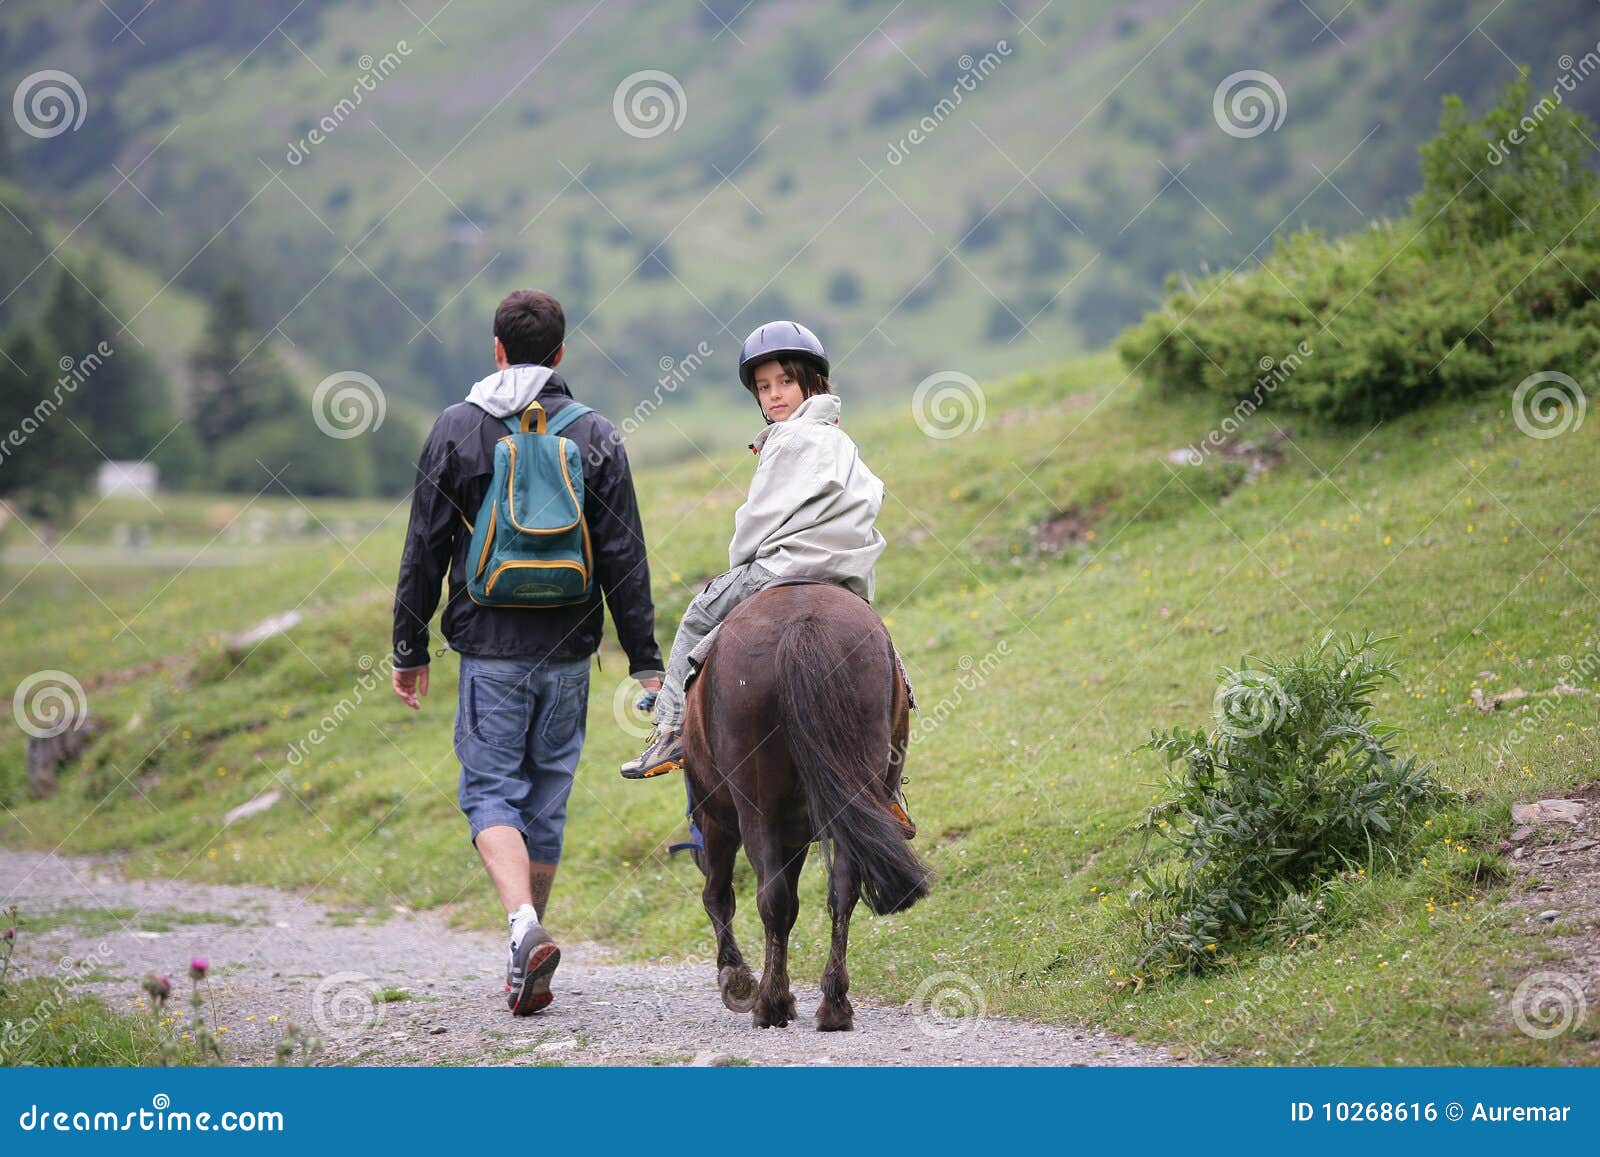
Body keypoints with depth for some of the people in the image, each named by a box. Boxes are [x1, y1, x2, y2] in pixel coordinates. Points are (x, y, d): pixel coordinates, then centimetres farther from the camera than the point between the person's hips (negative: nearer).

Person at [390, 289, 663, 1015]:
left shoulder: (456, 429, -2)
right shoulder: (596, 437, 1)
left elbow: (424, 550, 0)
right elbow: (624, 559, 0)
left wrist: (410, 648, 8)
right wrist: (646, 662, 4)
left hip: (489, 648, -2)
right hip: (567, 653, 2)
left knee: (490, 792, 2)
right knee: (547, 798, 11)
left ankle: (524, 926, -24)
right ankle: (529, 973, 17)